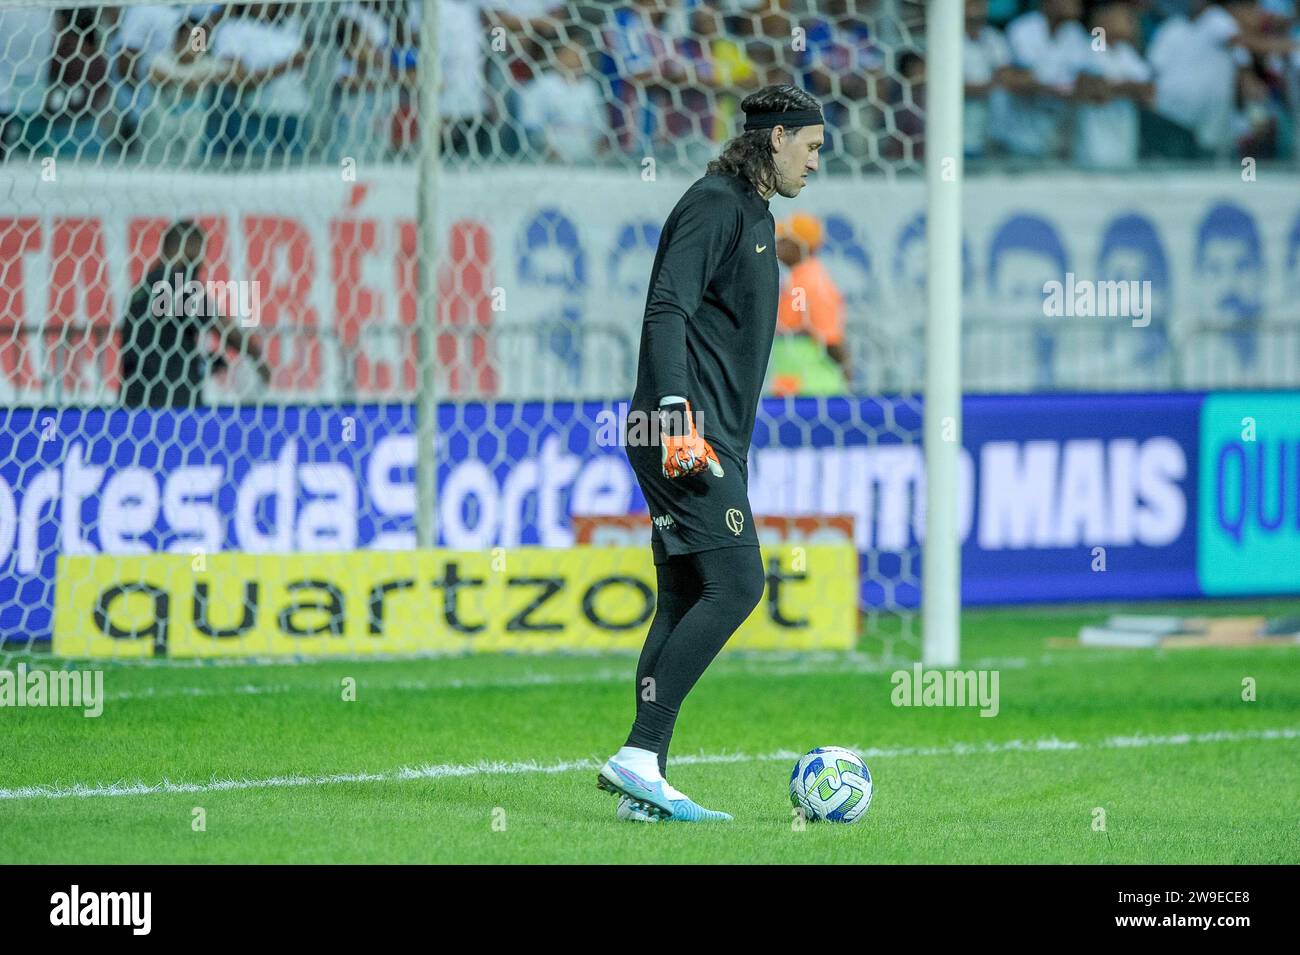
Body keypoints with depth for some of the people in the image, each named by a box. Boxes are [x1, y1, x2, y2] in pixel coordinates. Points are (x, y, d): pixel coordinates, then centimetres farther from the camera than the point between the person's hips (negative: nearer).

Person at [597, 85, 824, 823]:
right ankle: (639, 756, -18)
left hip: (712, 439, 10)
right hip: (685, 433, -10)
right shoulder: (715, 204, -8)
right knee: (735, 585, -17)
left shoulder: (754, 215, 23)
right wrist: (677, 411, -29)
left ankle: (645, 786, 4)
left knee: (684, 603, 6)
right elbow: (667, 309, -19)